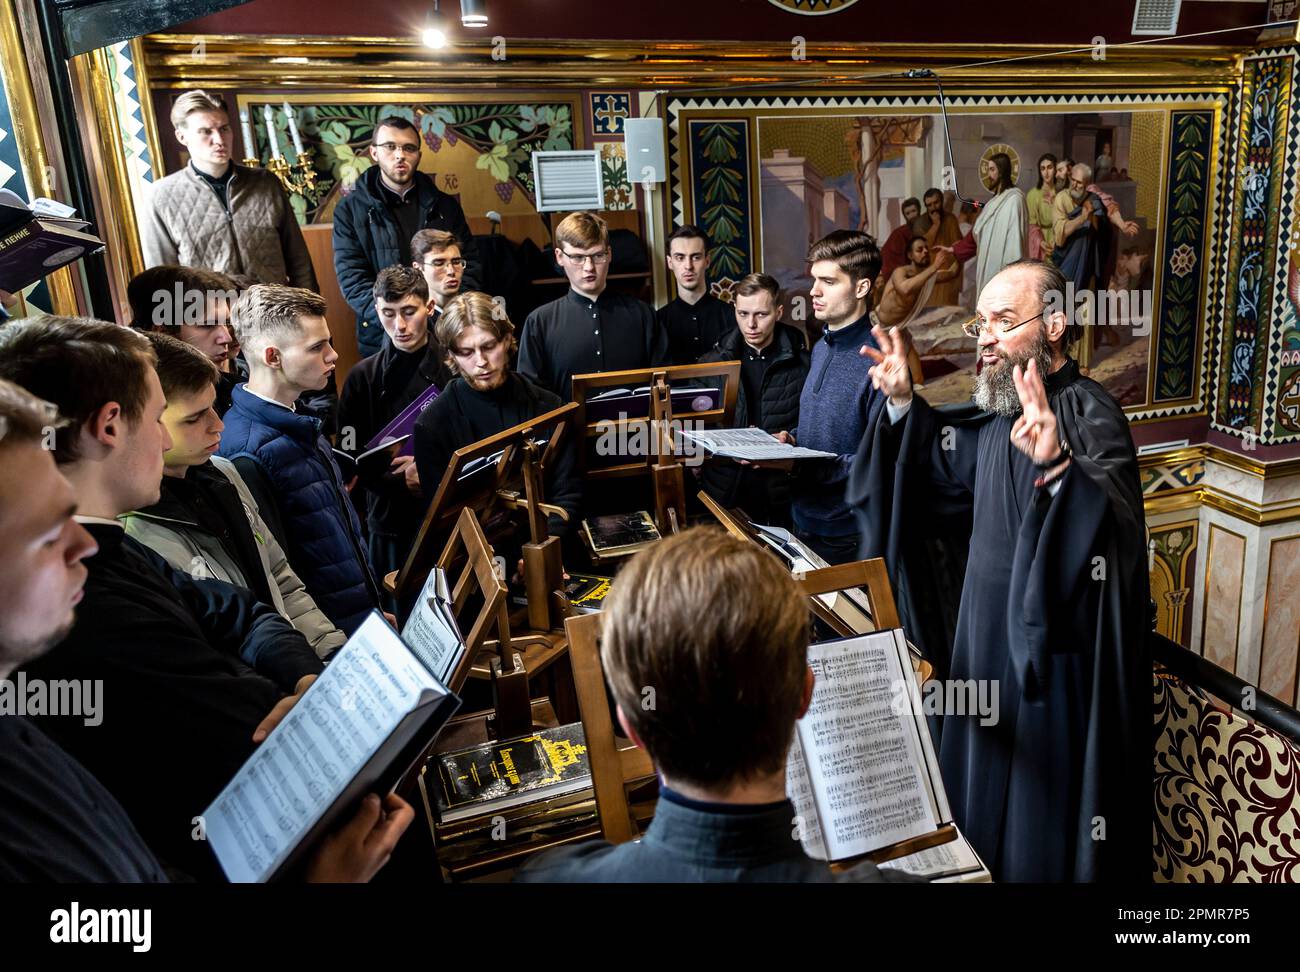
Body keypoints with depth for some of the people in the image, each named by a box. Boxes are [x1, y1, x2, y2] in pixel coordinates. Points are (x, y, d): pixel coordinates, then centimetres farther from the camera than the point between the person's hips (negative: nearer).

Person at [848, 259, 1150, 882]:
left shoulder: (1089, 415, -21)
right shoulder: (1003, 411, 4)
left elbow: (1116, 526, -37)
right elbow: (949, 460, 21)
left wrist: (1055, 463, -55)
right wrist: (903, 403, 5)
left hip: (1058, 661, -8)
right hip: (992, 640, 8)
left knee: (1042, 818, 10)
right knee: (986, 795, 24)